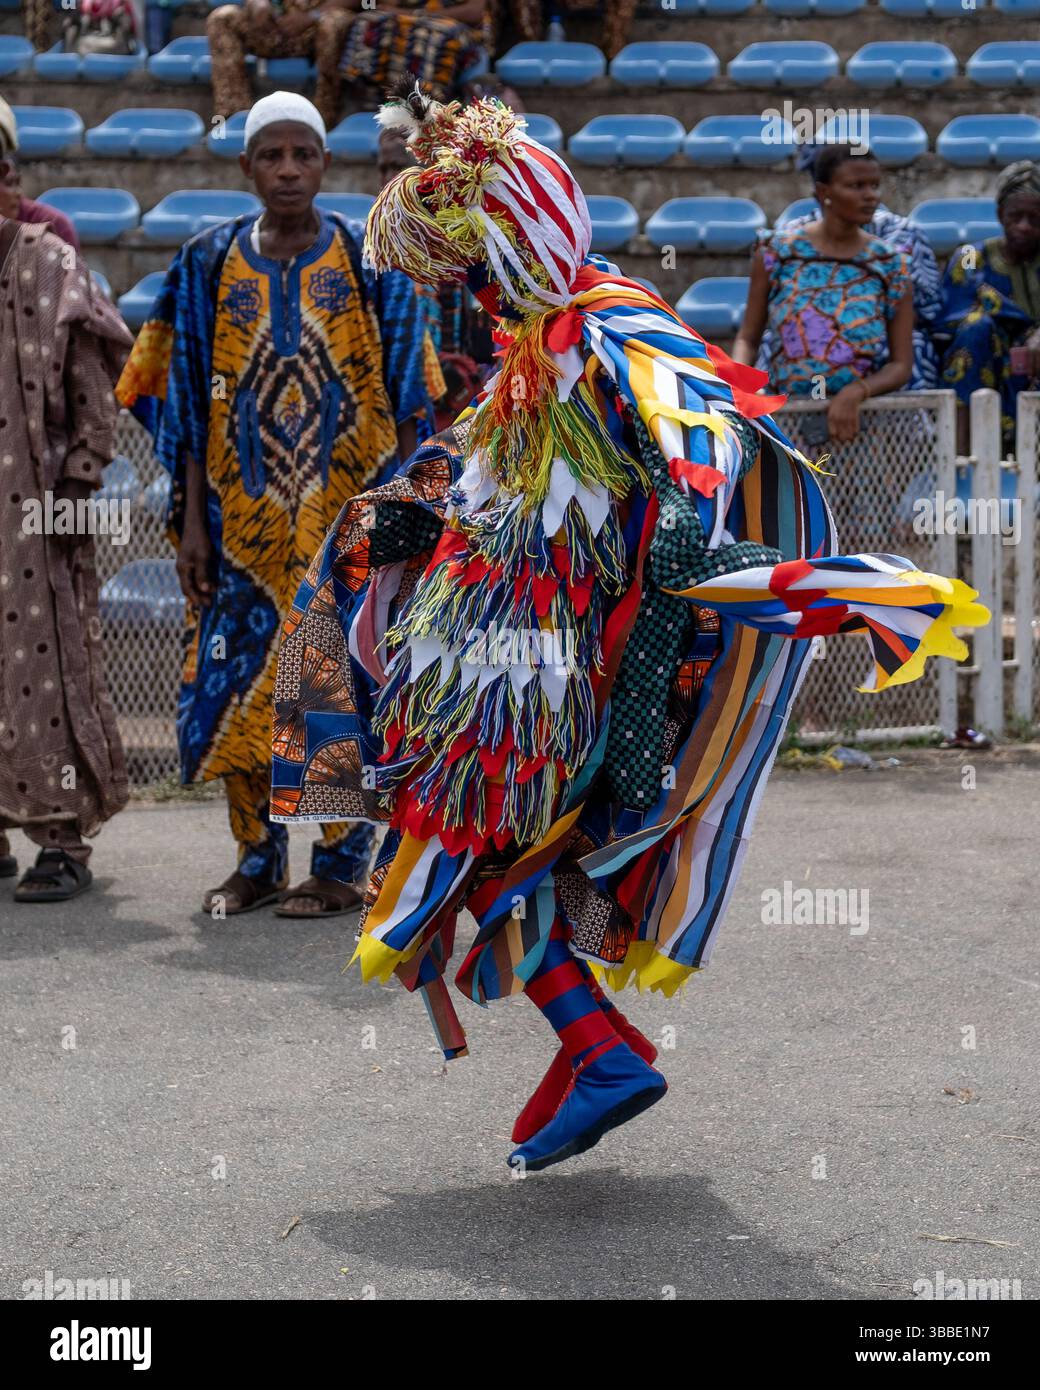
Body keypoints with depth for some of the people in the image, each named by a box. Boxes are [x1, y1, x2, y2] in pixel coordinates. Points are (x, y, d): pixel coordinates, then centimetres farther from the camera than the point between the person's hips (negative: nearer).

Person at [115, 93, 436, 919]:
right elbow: (194, 407, 5)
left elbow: (404, 404, 0)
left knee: (341, 679, 0)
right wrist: (193, 522, 0)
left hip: (346, 518, -2)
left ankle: (341, 862, 11)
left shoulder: (371, 263, 0)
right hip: (246, 518, 2)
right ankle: (259, 858, 18)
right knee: (246, 681, 5)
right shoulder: (210, 265, 4)